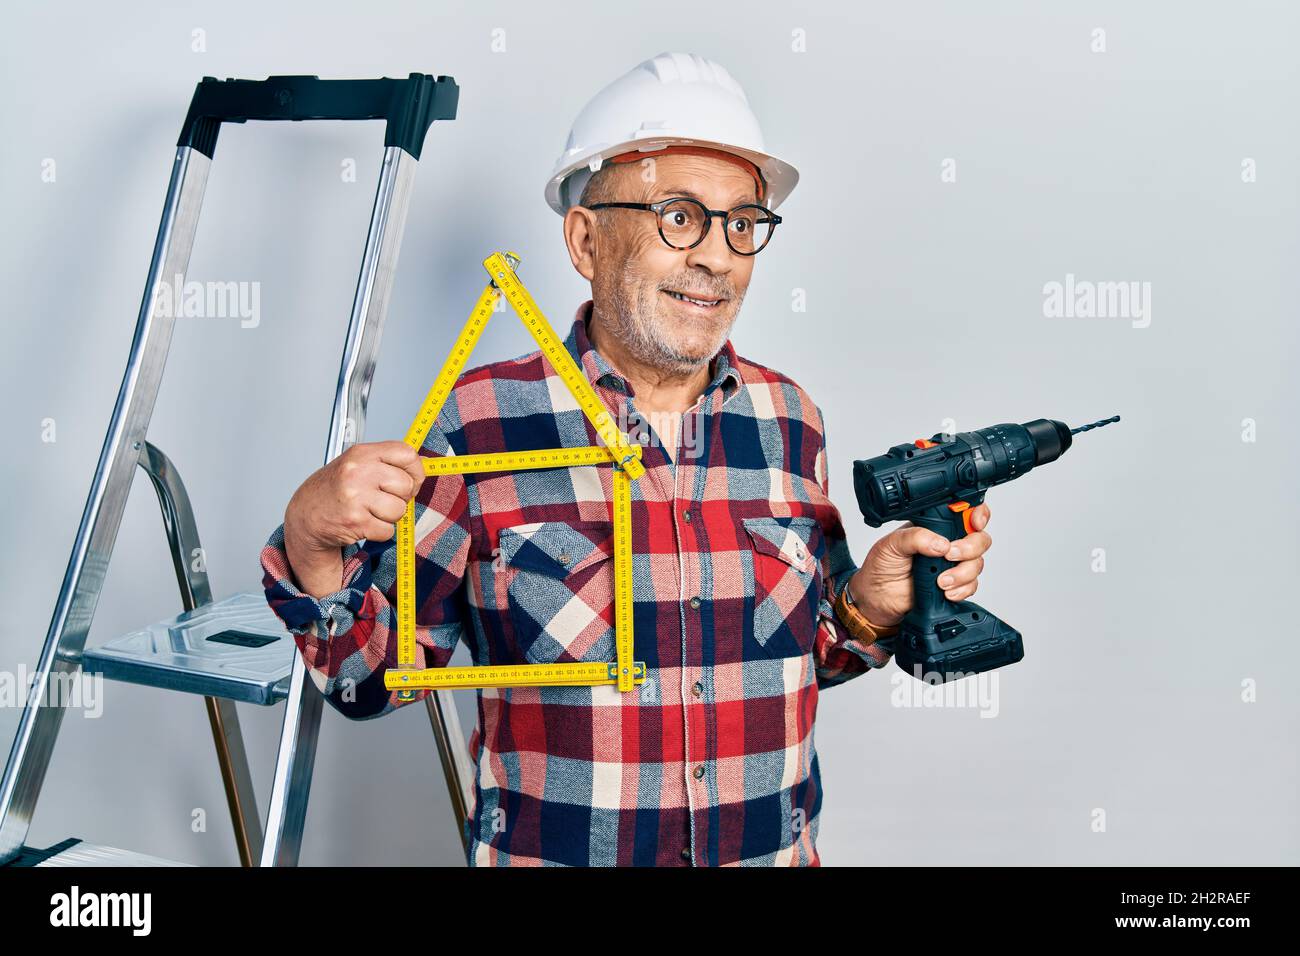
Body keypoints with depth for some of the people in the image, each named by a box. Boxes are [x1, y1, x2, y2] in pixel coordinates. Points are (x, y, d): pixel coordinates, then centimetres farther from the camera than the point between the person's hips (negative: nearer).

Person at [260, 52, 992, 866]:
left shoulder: (789, 420, -3)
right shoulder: (483, 422, -14)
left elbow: (801, 655, 7)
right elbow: (374, 677, -8)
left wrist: (872, 607, -11)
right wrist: (312, 549, -24)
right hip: (545, 852, -3)